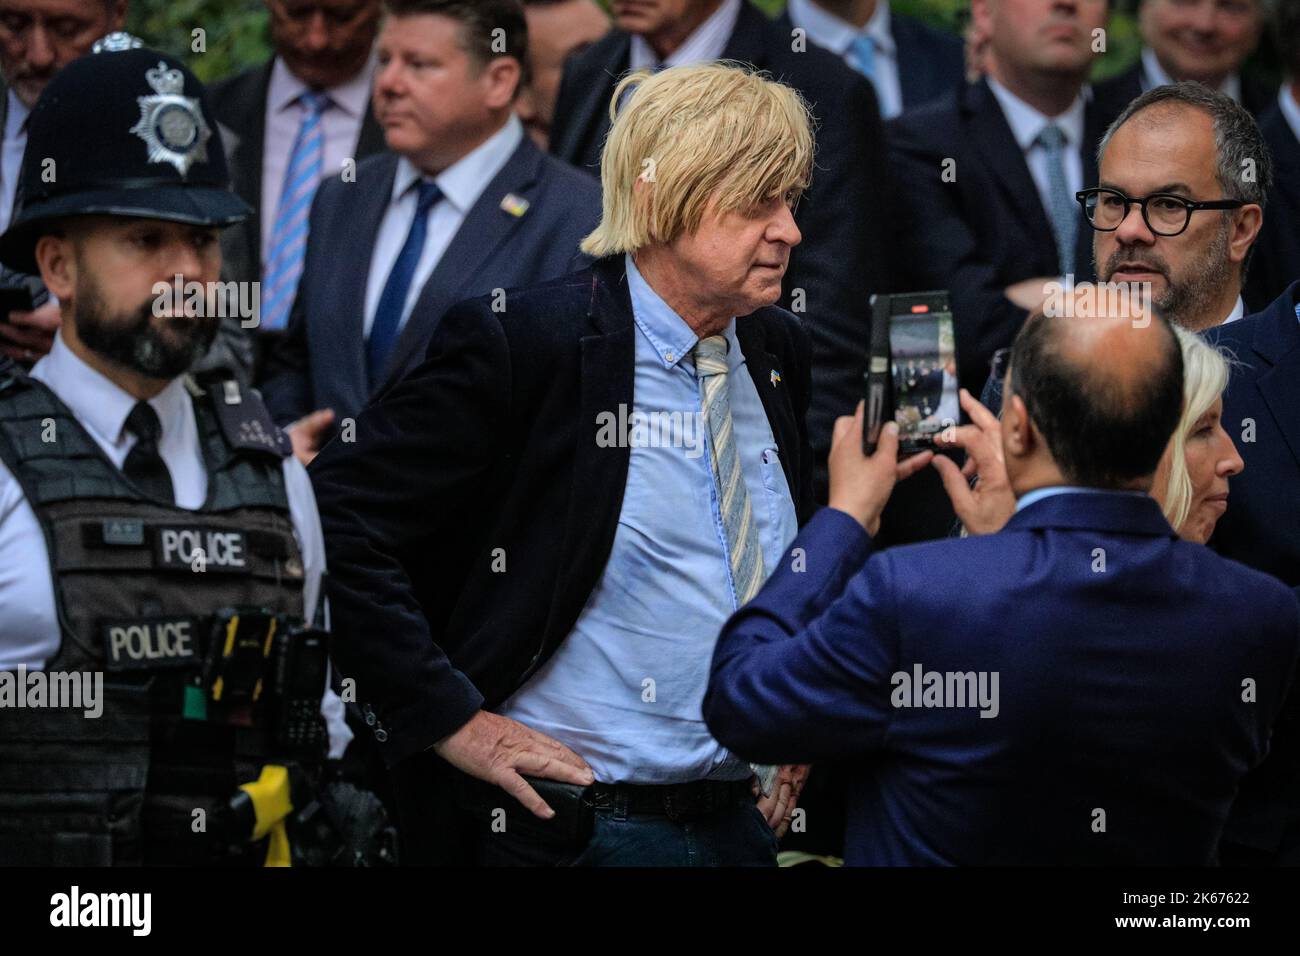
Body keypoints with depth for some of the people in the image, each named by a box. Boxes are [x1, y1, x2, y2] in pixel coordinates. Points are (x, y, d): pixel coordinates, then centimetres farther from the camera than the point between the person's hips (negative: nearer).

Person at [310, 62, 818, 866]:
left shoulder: (778, 351, 8)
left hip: (746, 821, 6)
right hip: (573, 825, -6)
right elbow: (340, 520, -16)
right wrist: (448, 717, -16)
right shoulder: (524, 342, -13)